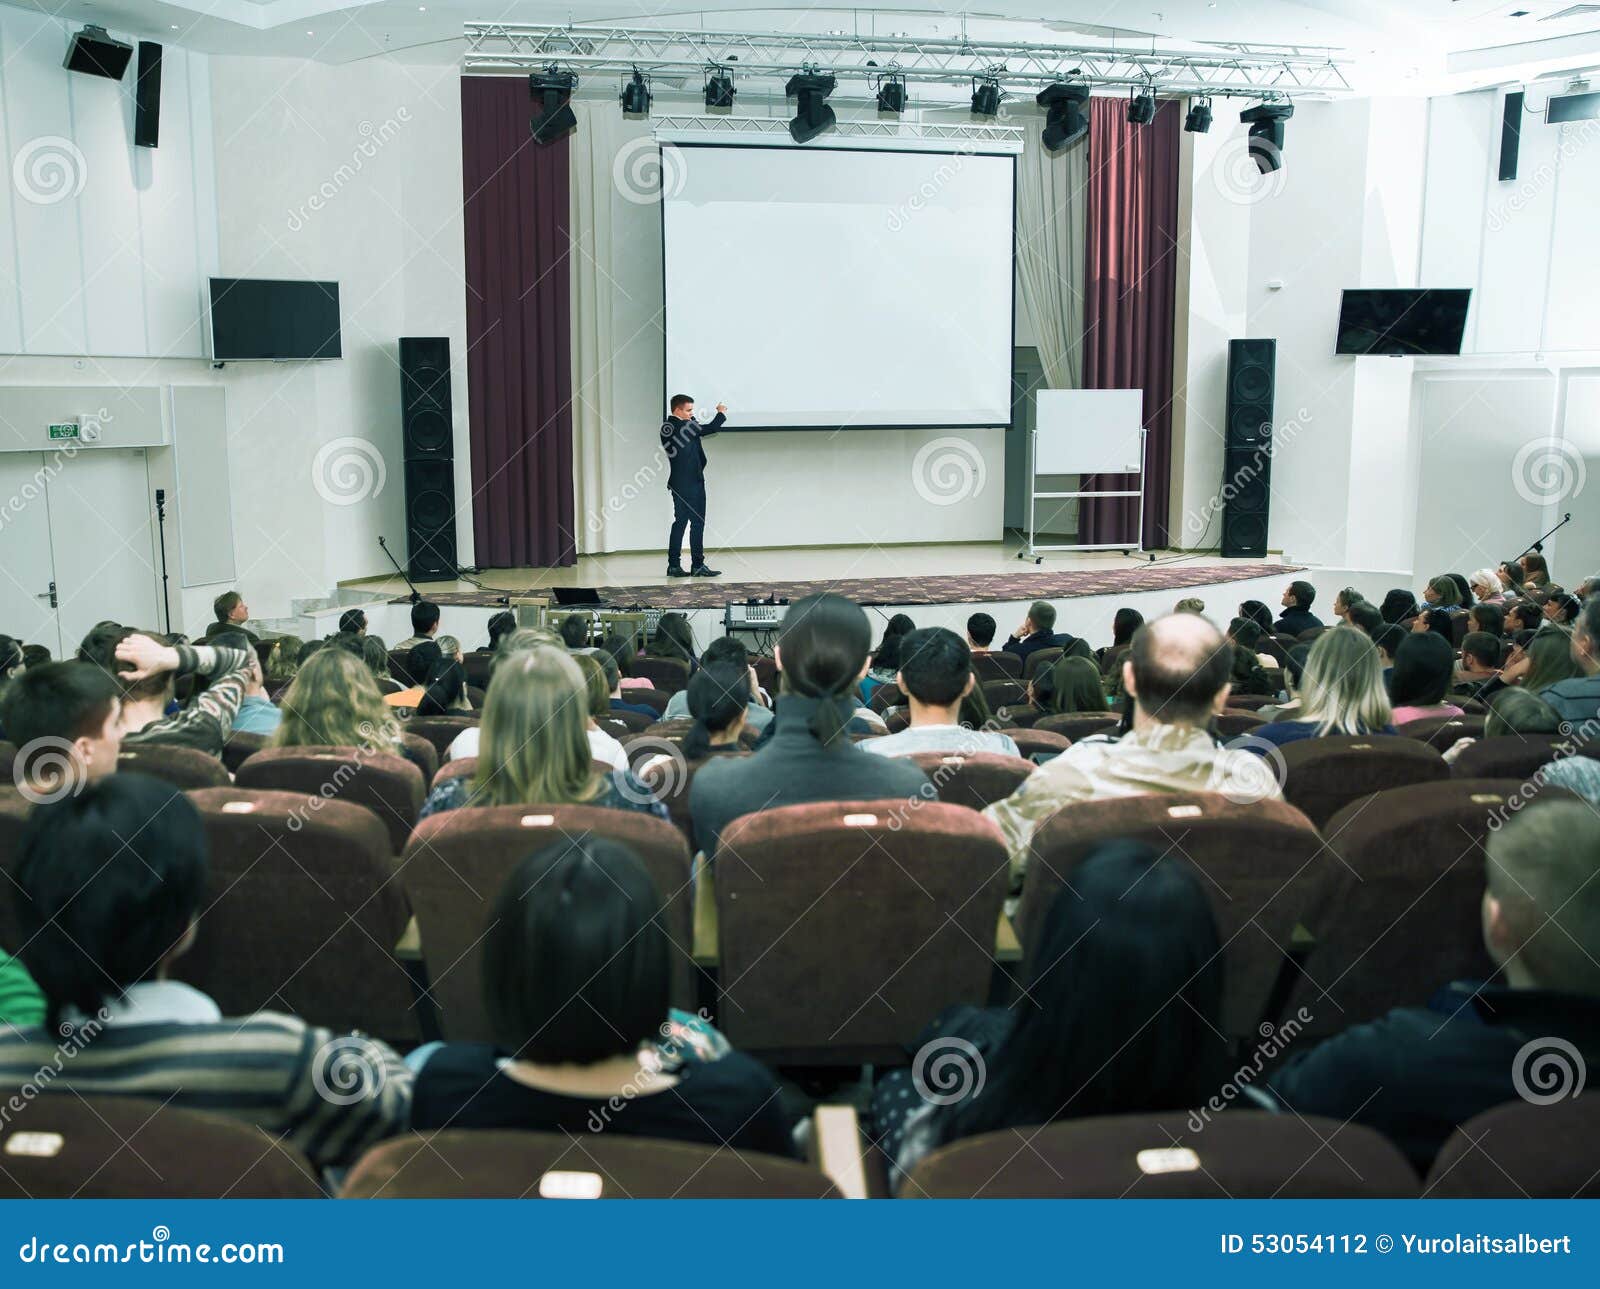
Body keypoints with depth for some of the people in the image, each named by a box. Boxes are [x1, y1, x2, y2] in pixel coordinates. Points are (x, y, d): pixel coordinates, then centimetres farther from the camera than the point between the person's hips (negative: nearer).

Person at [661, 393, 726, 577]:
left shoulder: (667, 427, 9)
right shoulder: (684, 427, -16)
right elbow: (711, 428, -14)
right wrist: (722, 413, 2)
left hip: (678, 484, 9)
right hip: (691, 483, -9)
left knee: (680, 522, 11)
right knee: (697, 522, -3)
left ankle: (674, 565, 10)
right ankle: (697, 565, -1)